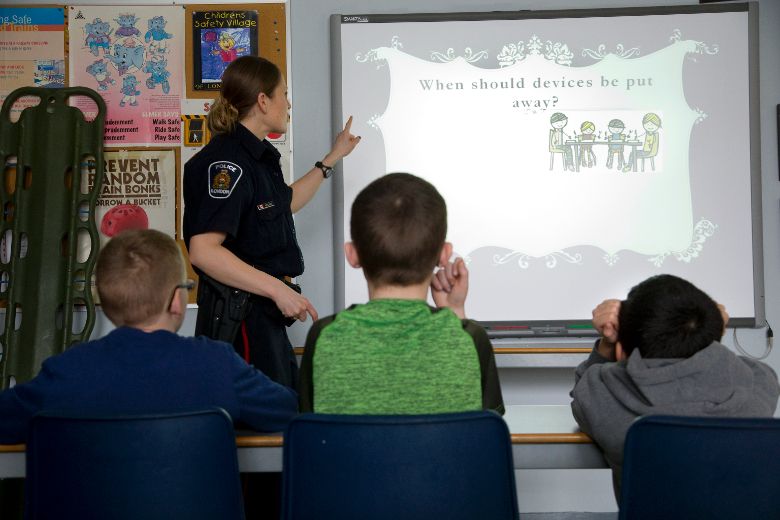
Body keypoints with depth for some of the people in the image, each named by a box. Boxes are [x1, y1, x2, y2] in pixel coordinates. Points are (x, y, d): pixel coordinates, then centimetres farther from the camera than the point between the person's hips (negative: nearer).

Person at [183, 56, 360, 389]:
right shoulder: (227, 162, -19)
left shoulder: (257, 155, 13)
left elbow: (285, 203, 33)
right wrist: (278, 289, -29)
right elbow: (203, 250, -28)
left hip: (264, 314, 10)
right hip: (239, 313, -10)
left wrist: (332, 158, 34)